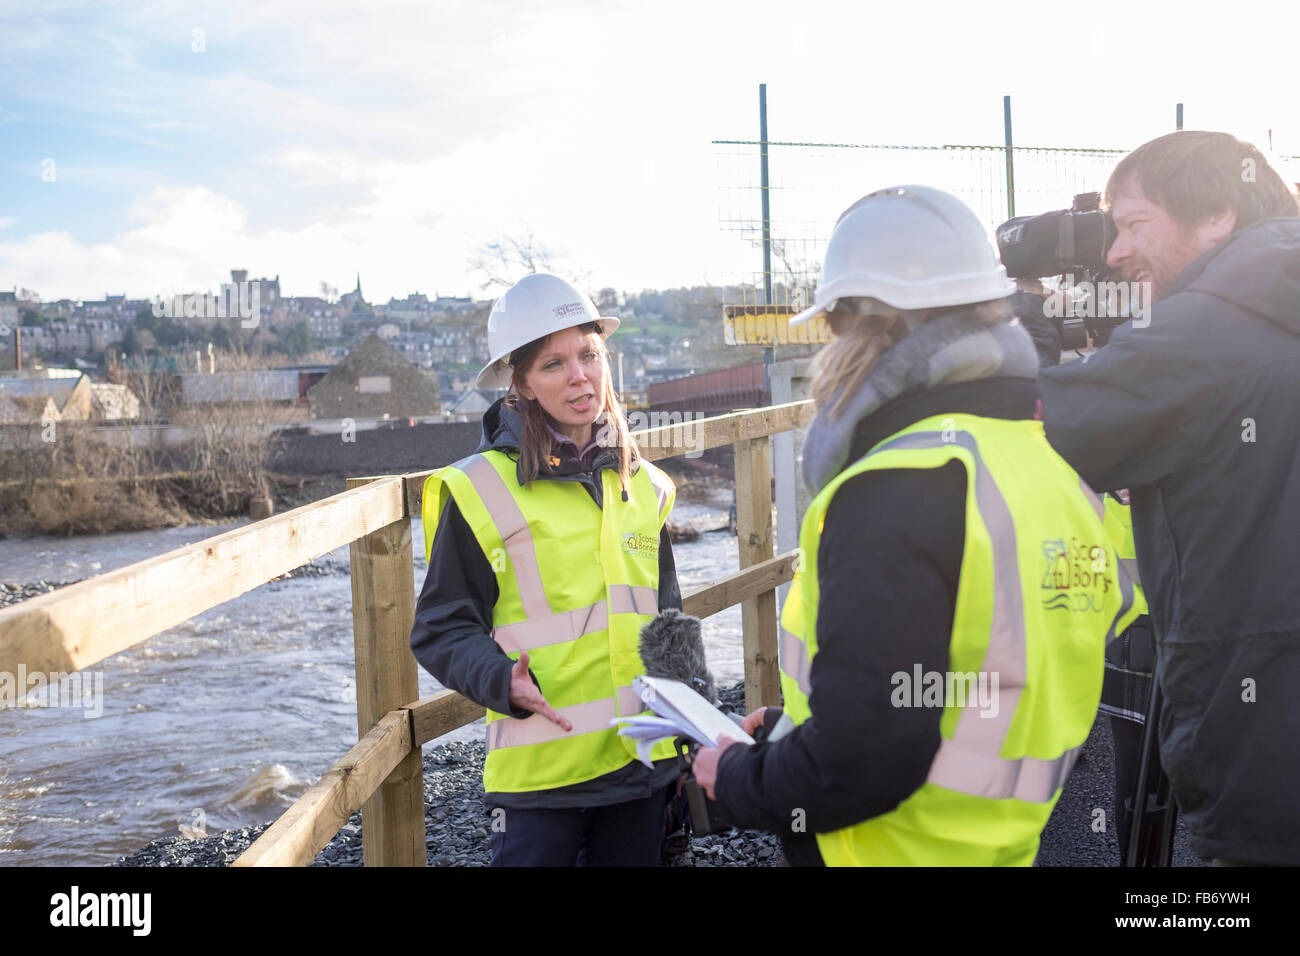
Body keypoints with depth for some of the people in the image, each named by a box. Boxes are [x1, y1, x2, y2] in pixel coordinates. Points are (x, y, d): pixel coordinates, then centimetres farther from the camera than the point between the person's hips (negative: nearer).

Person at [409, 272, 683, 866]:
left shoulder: (643, 485, 10)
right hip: (539, 770, -5)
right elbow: (441, 628, -4)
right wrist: (502, 681, -21)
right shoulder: (482, 488, -7)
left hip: (643, 761, 5)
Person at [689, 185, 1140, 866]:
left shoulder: (897, 492, -24)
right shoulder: (1056, 470, 4)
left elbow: (855, 765, -26)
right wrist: (792, 723, 14)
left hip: (904, 851, -8)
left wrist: (734, 781, -7)